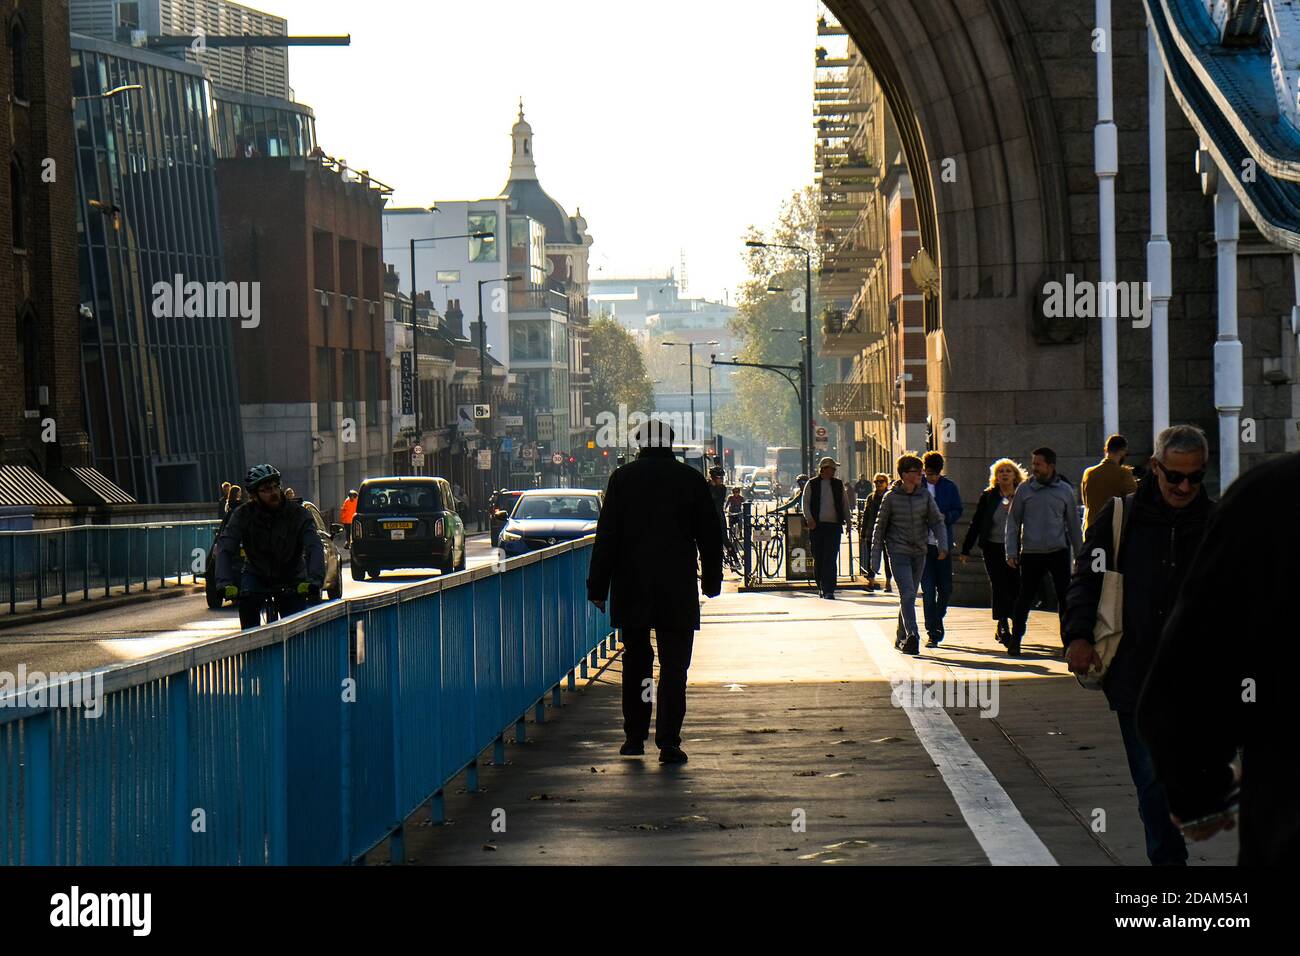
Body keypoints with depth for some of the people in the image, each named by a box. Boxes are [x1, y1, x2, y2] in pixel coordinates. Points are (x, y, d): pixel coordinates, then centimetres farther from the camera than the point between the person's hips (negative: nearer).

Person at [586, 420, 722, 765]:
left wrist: (598, 586, 1)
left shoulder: (623, 478, -1)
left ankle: (635, 736, 18)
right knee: (674, 665, 0)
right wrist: (711, 581, 16)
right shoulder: (691, 479, 0)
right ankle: (668, 740, -8)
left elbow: (606, 536, -2)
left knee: (635, 662, 15)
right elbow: (710, 536, 5)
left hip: (631, 588, 1)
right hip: (678, 591, -1)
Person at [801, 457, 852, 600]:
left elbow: (845, 504, 17)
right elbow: (806, 503, 2)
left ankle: (829, 591, -12)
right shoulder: (811, 485, 6)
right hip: (816, 525, 0)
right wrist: (809, 518, -13)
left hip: (834, 525, 0)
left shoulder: (839, 484, 12)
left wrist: (848, 521, 7)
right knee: (818, 559, 5)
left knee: (831, 559, -9)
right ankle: (822, 587, 20)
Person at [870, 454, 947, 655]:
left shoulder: (925, 495, 4)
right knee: (907, 594, -17)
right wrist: (875, 557, 2)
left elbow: (937, 521, 4)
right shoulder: (891, 497, -5)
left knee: (910, 596, 12)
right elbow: (880, 526, 2)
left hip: (919, 553, 4)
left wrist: (943, 544, -13)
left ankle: (902, 638, 23)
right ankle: (911, 635, -26)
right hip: (898, 551, -4)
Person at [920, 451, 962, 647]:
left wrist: (946, 517, -12)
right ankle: (932, 632, 1)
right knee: (928, 590, -4)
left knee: (946, 587, 5)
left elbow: (958, 511, 10)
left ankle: (937, 620, 30)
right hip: (923, 544, -2)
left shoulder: (949, 487, 5)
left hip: (943, 543, 2)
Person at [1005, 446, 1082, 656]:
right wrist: (1011, 552, 0)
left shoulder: (1065, 490, 5)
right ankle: (1015, 639, 14)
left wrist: (1079, 554, 12)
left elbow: (1073, 524, 12)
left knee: (1065, 597, -1)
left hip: (1058, 552, 1)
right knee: (1025, 597, 4)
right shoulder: (1024, 489, 3)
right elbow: (1013, 521, 6)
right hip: (1030, 552, 0)